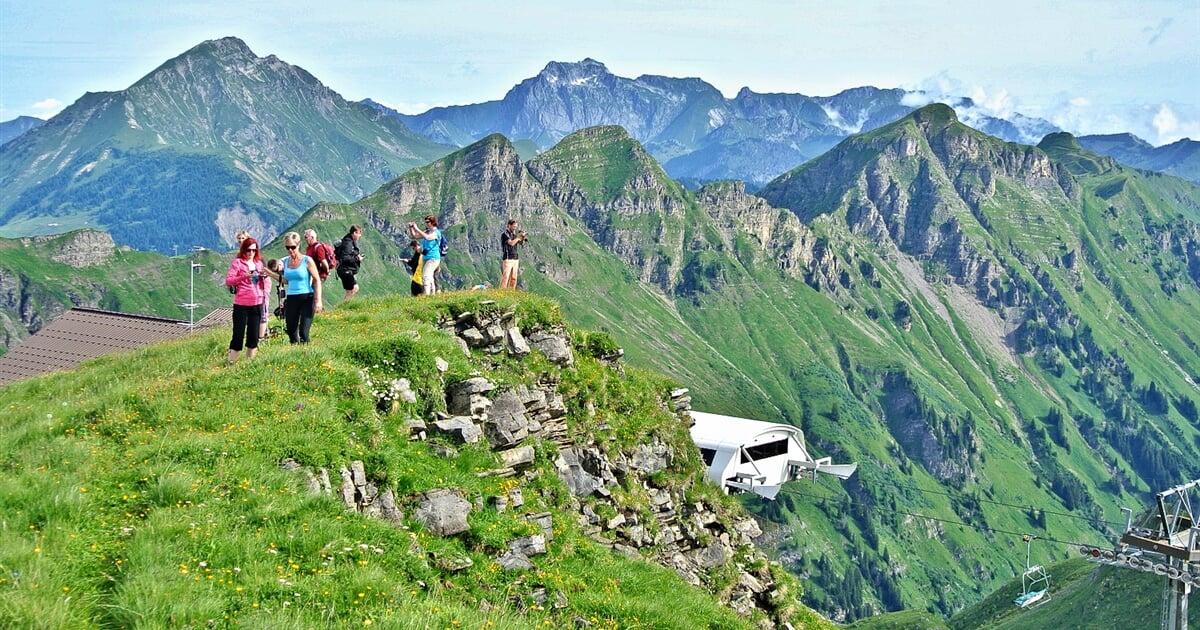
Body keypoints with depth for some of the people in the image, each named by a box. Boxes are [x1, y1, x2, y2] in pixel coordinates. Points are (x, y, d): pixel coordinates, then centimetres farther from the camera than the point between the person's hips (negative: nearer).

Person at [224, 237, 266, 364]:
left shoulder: (258, 262, 13)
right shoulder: (237, 262, -3)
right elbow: (228, 281, -10)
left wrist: (263, 276, 0)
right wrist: (244, 276, -23)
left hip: (257, 303, 5)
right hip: (242, 304, -5)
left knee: (254, 334, 7)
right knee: (238, 333, -4)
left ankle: (250, 360, 16)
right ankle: (231, 361, 4)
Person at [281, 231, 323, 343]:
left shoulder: (307, 261, -6)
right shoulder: (285, 262, 8)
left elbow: (317, 280, -6)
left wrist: (318, 301, -13)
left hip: (307, 298, -5)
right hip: (291, 299, 5)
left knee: (303, 332, -14)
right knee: (291, 332, 7)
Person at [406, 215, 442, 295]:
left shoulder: (436, 232, -11)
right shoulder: (426, 231, 12)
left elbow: (427, 237, -31)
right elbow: (414, 236, 15)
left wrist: (417, 229, -27)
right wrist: (411, 228, -4)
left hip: (433, 258, -9)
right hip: (425, 258, 9)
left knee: (426, 277, -21)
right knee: (429, 278, 14)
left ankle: (426, 295, -28)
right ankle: (433, 294, 22)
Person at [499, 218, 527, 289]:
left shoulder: (514, 234, 14)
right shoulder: (505, 234, -7)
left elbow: (521, 243, 10)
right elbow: (511, 243, -20)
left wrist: (523, 237, -8)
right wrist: (519, 236, -12)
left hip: (515, 259, 7)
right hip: (507, 259, -7)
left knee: (513, 278, 5)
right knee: (505, 277, -11)